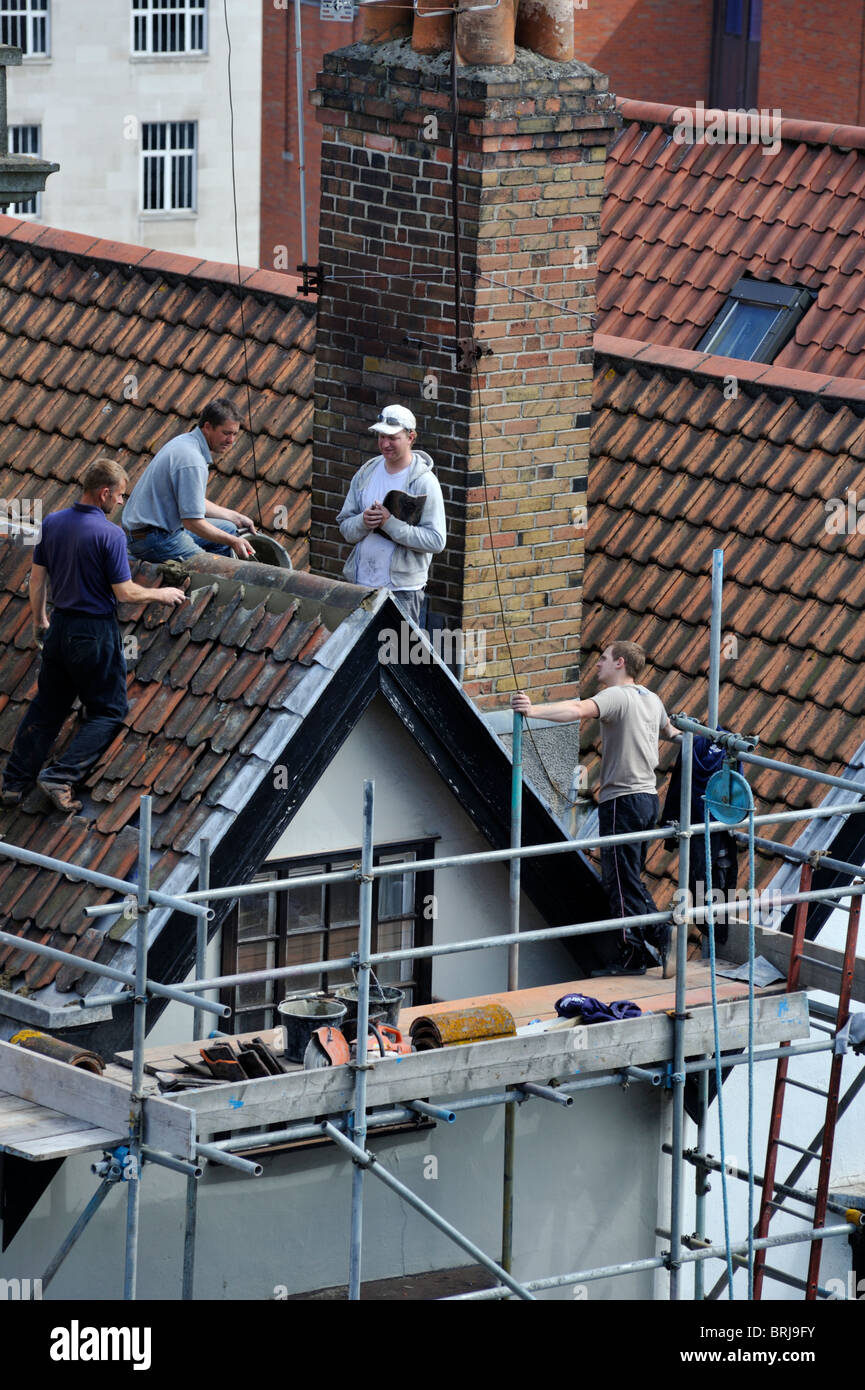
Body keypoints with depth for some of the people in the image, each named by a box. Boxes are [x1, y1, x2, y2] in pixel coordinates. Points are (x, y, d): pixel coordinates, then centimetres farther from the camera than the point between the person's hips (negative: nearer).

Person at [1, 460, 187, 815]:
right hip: (95, 633, -6)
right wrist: (162, 595, 1)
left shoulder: (52, 523, 1)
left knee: (46, 707, 17)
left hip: (59, 626, 6)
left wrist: (40, 620, 22)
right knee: (108, 711, 7)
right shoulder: (110, 534, -18)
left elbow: (37, 578, 8)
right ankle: (61, 776, -8)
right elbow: (125, 593, -16)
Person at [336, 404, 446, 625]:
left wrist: (391, 523, -21)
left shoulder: (424, 482, -8)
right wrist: (363, 522, -14)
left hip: (402, 590, -6)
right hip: (361, 583, 6)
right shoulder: (366, 474, 10)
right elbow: (345, 526, 10)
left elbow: (436, 541, -14)